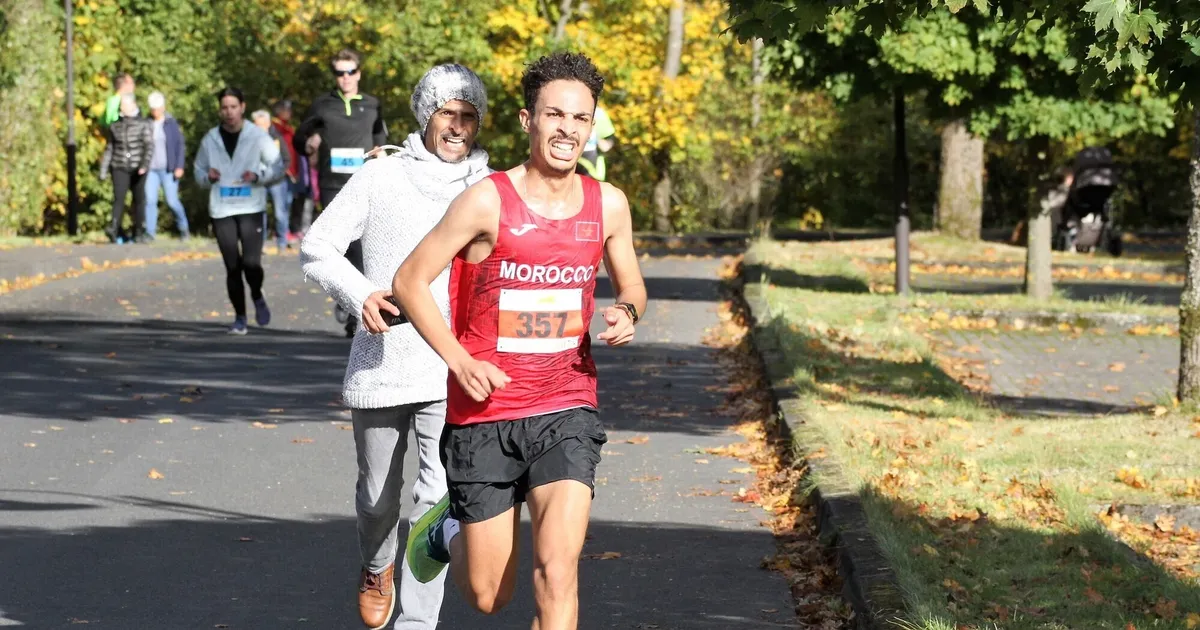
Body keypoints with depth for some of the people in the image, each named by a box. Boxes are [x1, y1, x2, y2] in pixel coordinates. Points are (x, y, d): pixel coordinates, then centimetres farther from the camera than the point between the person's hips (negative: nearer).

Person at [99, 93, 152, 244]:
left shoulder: (143, 124, 1)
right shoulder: (114, 127, 10)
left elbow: (149, 146, -9)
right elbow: (109, 149, 15)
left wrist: (145, 164, -24)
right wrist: (103, 170, 12)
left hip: (138, 169, -1)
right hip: (120, 168, 1)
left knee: (139, 199, 6)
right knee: (118, 198, -15)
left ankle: (137, 233, 17)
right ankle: (114, 230, -32)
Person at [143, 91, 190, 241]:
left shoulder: (171, 123, -1)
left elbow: (179, 145, -1)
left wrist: (179, 167, -8)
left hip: (168, 169, -2)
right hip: (151, 169, 2)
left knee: (172, 201, -3)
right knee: (150, 200, -7)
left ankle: (183, 227, 19)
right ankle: (150, 232, -2)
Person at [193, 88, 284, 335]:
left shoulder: (258, 136, 0)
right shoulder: (210, 139, 7)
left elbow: (278, 166, 4)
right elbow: (198, 169, 17)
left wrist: (258, 175, -14)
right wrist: (208, 177, -5)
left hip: (251, 209, -2)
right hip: (221, 210, 2)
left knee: (251, 263, -13)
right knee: (232, 267, 3)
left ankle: (257, 297, 18)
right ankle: (240, 318, 15)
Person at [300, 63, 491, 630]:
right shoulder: (380, 178, -2)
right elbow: (317, 247, 2)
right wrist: (359, 294, -15)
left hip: (453, 375, 0)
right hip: (380, 366, 0)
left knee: (439, 500, -15)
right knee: (378, 496, 16)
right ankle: (376, 567, 48)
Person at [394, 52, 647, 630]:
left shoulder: (608, 205, 1)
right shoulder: (488, 201, -11)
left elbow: (631, 285, 18)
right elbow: (409, 281, -4)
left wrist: (626, 313, -6)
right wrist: (461, 362, -14)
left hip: (566, 409, 2)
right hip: (485, 413, -2)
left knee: (557, 570, -18)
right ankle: (446, 531, 44)